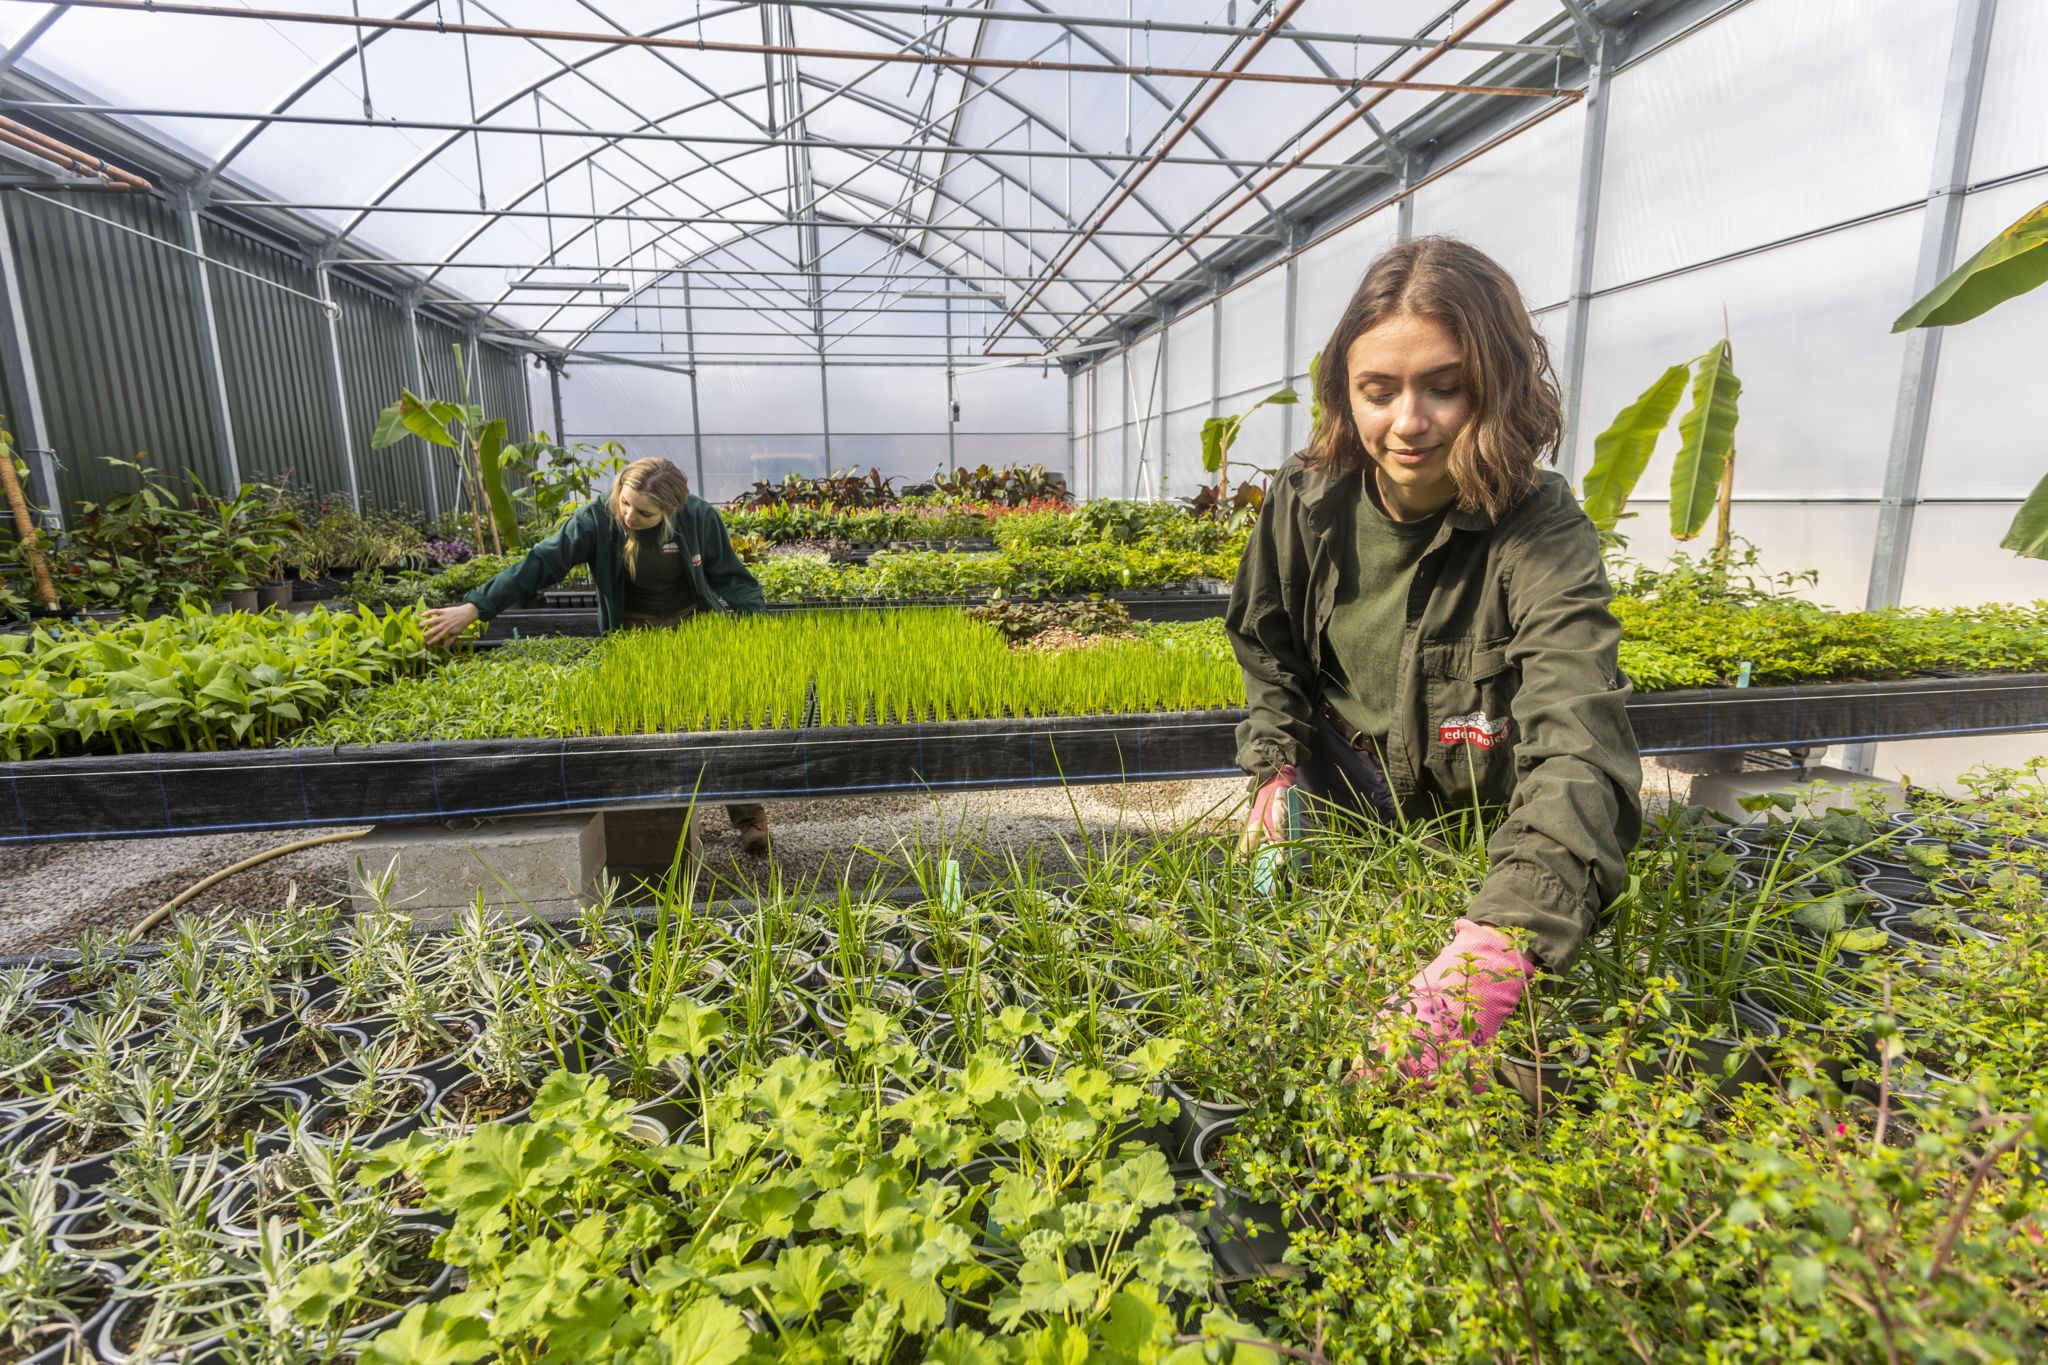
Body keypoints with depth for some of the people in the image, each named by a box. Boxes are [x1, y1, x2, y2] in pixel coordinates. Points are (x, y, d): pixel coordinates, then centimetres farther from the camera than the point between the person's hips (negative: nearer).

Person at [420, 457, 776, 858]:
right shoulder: (596, 520, -17)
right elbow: (539, 565, -21)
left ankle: (748, 816, 10)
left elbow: (731, 578, -5)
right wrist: (474, 608, -28)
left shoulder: (699, 517, -16)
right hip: (635, 634, 0)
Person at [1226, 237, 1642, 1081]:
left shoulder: (1540, 535, -28)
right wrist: (1275, 773, -11)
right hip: (1337, 803, 3)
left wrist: (1497, 945, -60)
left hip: (1468, 821, -3)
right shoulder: (1308, 500, -15)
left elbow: (1581, 743, -44)